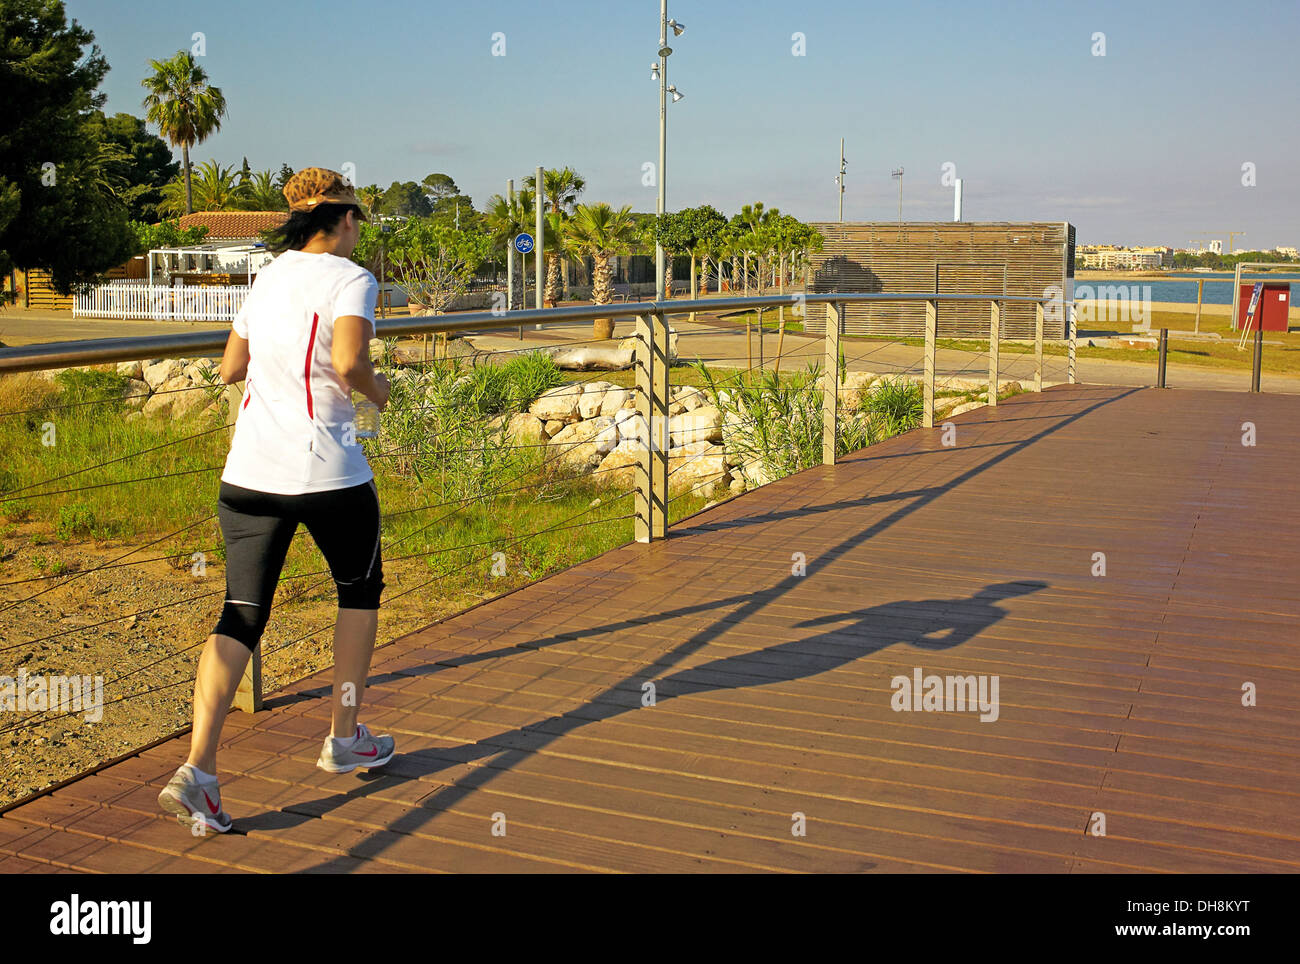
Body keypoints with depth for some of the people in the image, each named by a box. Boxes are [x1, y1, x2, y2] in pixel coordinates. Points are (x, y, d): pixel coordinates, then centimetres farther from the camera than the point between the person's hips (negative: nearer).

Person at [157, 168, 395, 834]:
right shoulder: (349, 279, -6)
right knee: (359, 588, 19)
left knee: (240, 615, 4)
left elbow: (230, 368, 19)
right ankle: (344, 739, 28)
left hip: (247, 473, 5)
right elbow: (348, 363, -22)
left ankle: (197, 769, -9)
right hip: (328, 473, -5)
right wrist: (376, 387, -2)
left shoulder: (266, 278, 13)